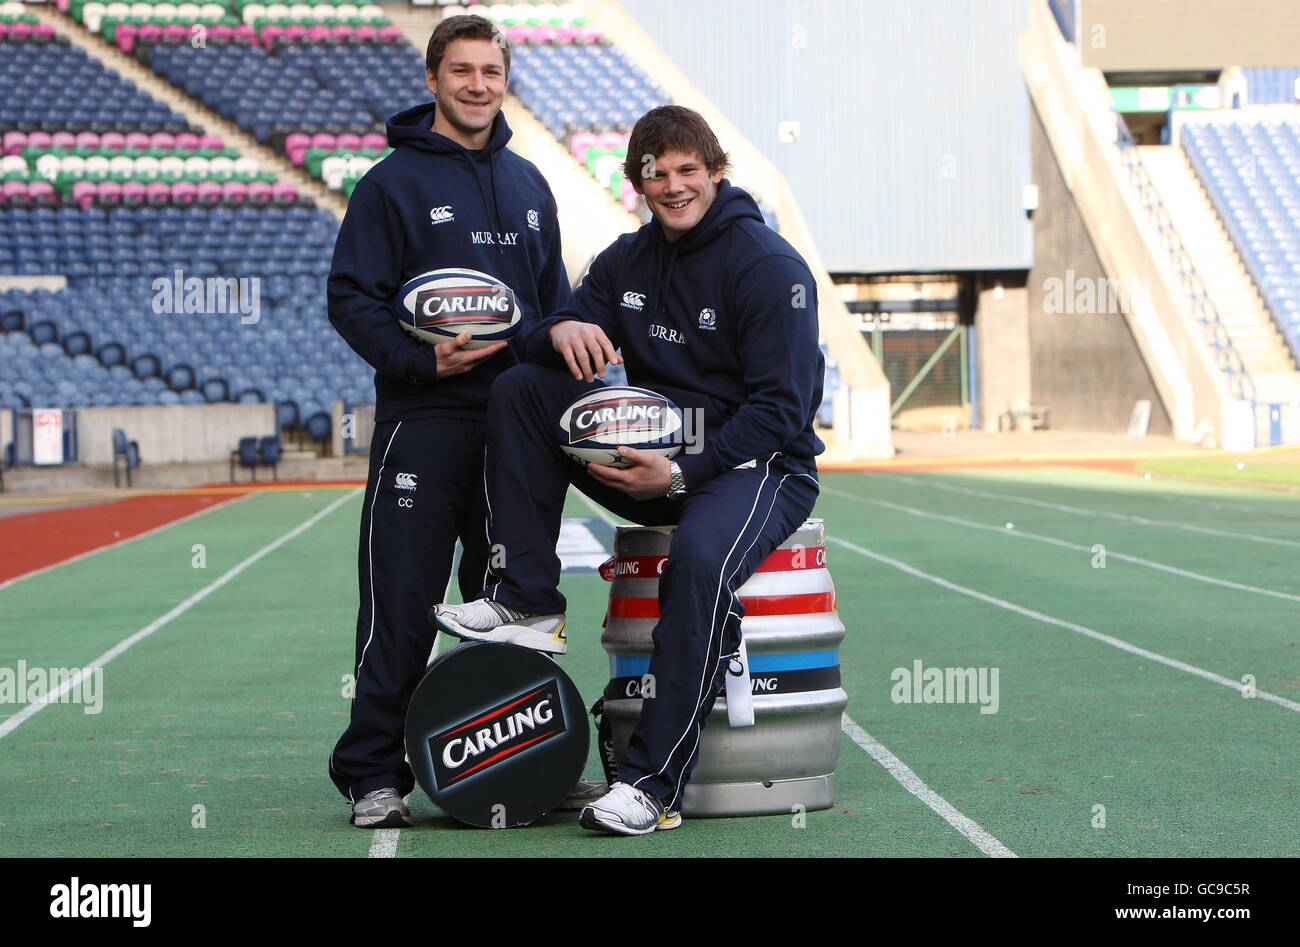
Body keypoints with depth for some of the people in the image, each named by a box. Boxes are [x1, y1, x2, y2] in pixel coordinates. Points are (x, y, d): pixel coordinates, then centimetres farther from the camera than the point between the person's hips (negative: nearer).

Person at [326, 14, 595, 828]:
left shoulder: (528, 184, 16)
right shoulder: (394, 182, -2)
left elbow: (555, 298, 21)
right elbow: (352, 300, -6)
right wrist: (421, 358, -20)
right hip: (423, 419, -5)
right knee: (402, 605, -5)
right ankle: (375, 775, 1)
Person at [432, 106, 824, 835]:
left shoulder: (770, 267, -11)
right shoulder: (628, 260, 10)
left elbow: (781, 410, -17)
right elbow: (567, 332, 7)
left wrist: (682, 474, -26)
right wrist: (563, 331, -20)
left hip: (759, 464, -7)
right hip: (658, 459, 7)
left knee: (701, 557, -39)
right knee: (523, 389, -7)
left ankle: (653, 784, -36)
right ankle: (527, 602, -12)